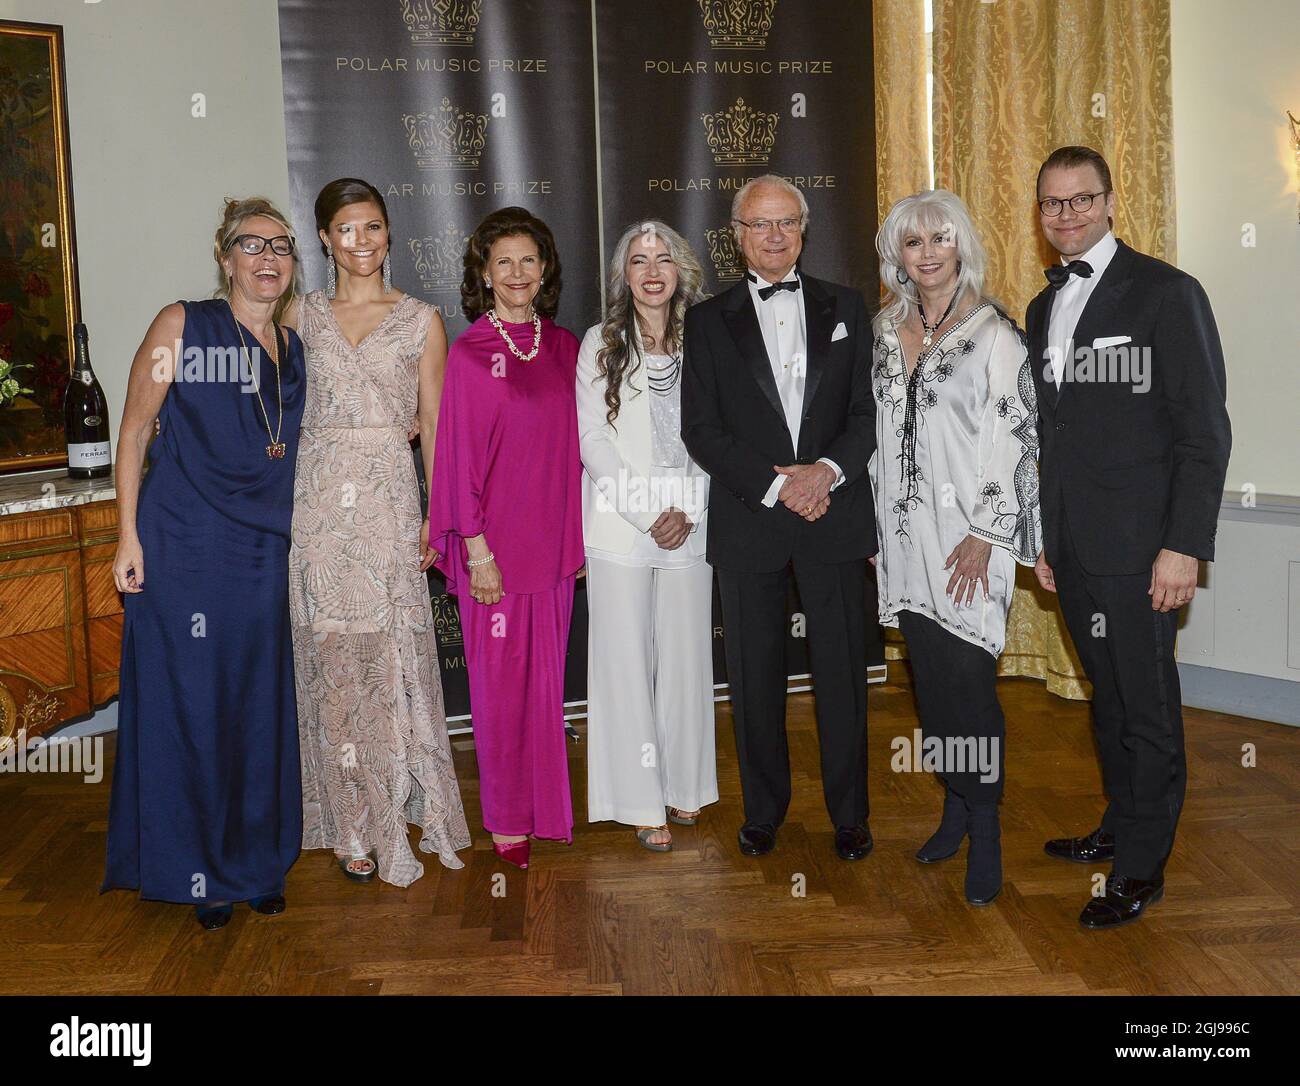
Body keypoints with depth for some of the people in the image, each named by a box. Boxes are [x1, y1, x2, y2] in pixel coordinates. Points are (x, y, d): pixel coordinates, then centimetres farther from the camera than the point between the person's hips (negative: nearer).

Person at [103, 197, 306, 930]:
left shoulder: (294, 348, 11)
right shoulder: (181, 325, -2)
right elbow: (135, 430, -3)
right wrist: (128, 536, -8)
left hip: (263, 553, 4)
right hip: (182, 546, -4)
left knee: (259, 705, 9)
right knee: (188, 704, 3)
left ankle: (257, 861, 25)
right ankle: (199, 870, 19)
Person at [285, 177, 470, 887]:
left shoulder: (421, 320, 7)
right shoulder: (301, 316, 11)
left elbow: (434, 422, 6)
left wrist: (439, 516, -1)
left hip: (388, 500, -1)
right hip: (319, 501, 2)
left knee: (394, 656, -1)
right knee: (333, 660, 3)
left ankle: (402, 813, 15)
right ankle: (355, 824, 15)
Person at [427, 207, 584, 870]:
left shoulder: (563, 346, 8)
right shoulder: (469, 353, -7)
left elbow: (571, 446, 12)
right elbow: (461, 458, -8)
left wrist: (578, 533, 9)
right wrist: (477, 550, -11)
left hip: (553, 539, 5)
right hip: (495, 543, -4)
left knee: (547, 678, 12)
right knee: (501, 681, 5)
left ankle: (547, 807, 27)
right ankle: (507, 821, 19)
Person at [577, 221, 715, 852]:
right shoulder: (601, 343, 2)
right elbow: (592, 440, -4)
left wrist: (688, 509, -7)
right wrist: (649, 515, -10)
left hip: (688, 527, 2)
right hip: (621, 525, -2)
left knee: (685, 654, 8)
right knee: (628, 658, 1)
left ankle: (684, 784, 24)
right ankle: (642, 800, 9)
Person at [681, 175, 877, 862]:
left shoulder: (845, 309, 10)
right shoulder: (708, 321, 6)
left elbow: (868, 411, 5)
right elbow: (701, 431, -2)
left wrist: (828, 469, -13)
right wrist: (776, 484, -12)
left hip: (834, 516, 1)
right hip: (748, 522, 0)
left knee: (842, 671, 5)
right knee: (755, 677, 8)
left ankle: (848, 813, 20)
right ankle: (763, 811, 24)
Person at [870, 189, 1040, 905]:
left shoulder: (993, 333, -6)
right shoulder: (886, 330, 11)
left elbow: (1013, 437, -10)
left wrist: (984, 536, -15)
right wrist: (873, 525, 11)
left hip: (966, 536, -5)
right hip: (902, 532, 5)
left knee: (966, 678, -5)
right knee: (928, 675, 10)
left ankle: (984, 828, 9)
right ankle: (955, 806, 25)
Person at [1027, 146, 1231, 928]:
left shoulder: (1167, 293, -7)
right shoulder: (1044, 308, 15)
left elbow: (1205, 430, -11)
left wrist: (1185, 544, -17)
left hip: (1137, 544, -6)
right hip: (1073, 545, 6)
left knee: (1147, 703, 2)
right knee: (1108, 695, 16)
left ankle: (1144, 866, 14)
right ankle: (1121, 826, 31)